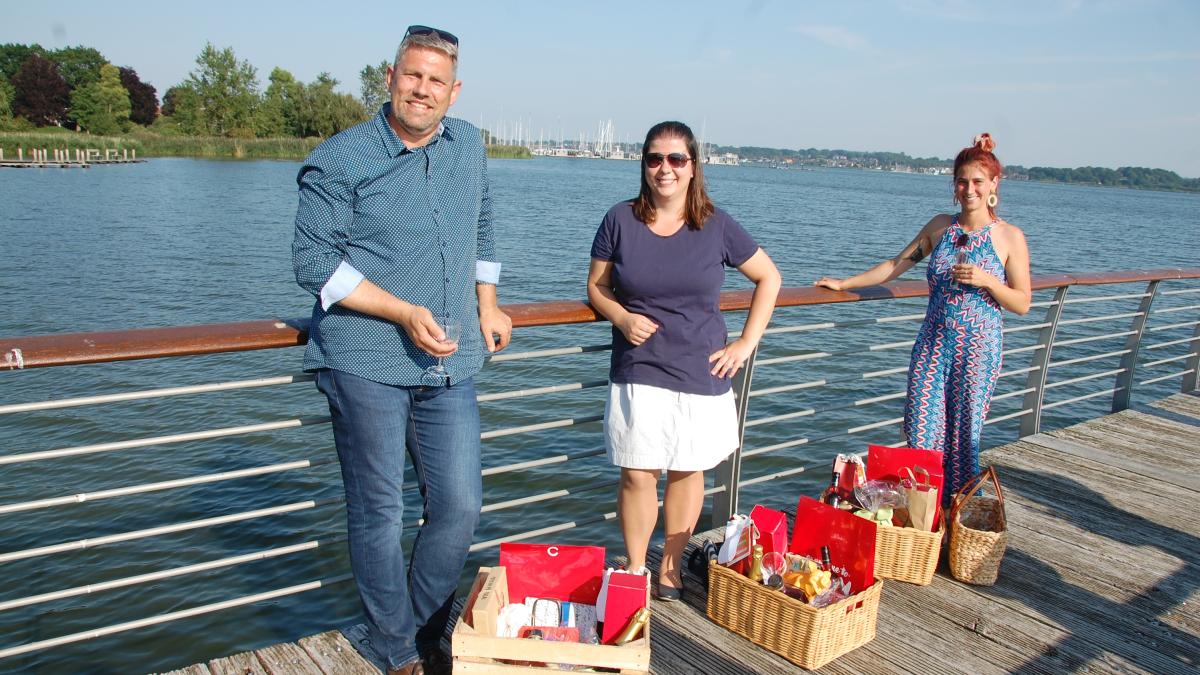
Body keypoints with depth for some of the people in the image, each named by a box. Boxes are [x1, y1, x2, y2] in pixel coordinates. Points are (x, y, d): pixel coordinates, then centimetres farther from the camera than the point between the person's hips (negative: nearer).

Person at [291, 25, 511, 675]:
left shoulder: (468, 145, 11)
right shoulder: (341, 158, -5)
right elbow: (314, 262, -9)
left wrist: (487, 306, 19)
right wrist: (405, 313, -16)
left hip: (450, 365, 5)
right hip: (366, 366, -4)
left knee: (459, 508, 7)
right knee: (378, 514, 5)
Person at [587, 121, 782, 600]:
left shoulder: (716, 226, -2)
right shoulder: (620, 220, -1)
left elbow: (769, 278, 8)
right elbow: (596, 287, 8)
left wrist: (746, 344, 2)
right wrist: (622, 317, -13)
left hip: (701, 375, 1)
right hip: (638, 373, 0)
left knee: (687, 470, 10)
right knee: (637, 473, 0)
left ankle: (670, 566, 28)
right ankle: (634, 569, 20)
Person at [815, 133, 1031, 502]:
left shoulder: (1010, 237, -3)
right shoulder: (940, 226, 7)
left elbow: (1022, 303, -2)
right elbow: (896, 264, 13)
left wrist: (986, 280, -18)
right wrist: (844, 283, 11)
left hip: (977, 348, -3)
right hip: (934, 343, 3)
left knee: (963, 432, 3)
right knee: (922, 429, 0)